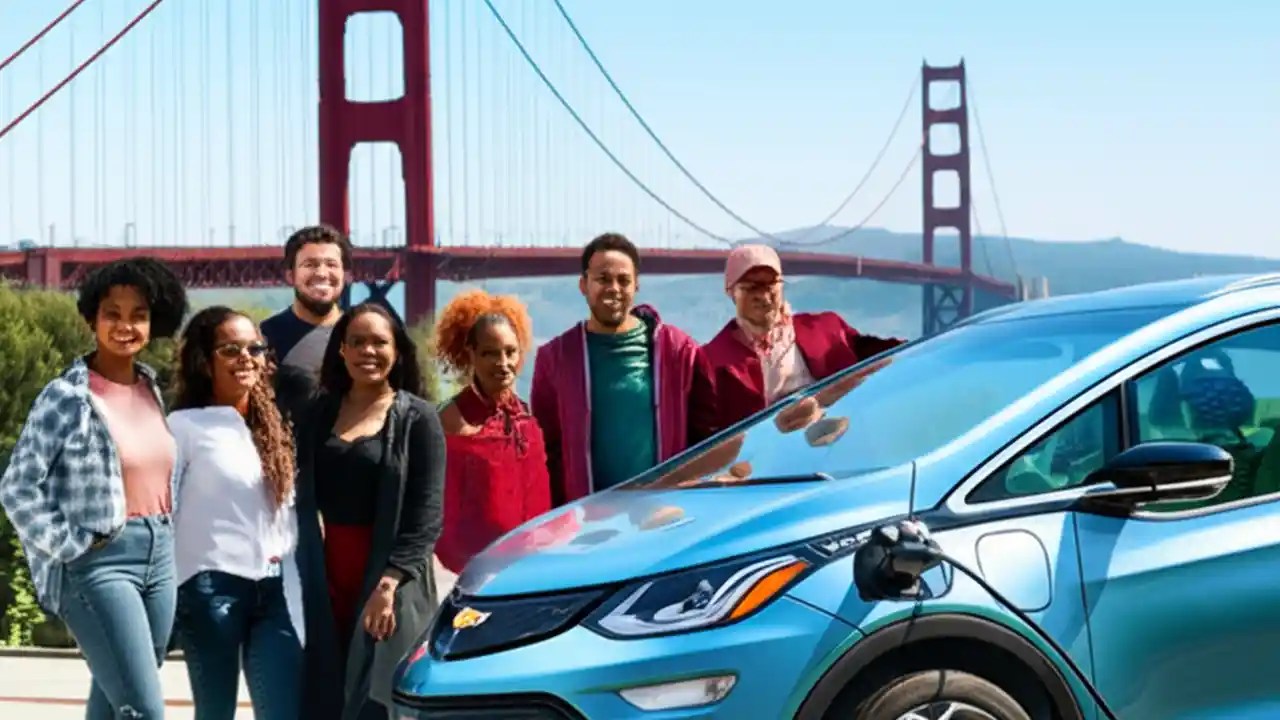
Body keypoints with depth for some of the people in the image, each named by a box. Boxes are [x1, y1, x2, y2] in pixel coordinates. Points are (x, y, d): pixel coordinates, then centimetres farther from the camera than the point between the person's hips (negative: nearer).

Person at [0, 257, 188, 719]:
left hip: (160, 556, 7)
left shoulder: (153, 391, 9)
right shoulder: (66, 396, -10)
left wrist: (164, 539, 10)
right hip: (100, 562, -7)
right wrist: (70, 547, -13)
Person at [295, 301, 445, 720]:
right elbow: (303, 500, 9)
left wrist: (390, 581, -17)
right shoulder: (318, 414, 11)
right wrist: (308, 573, -5)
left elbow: (428, 514, -7)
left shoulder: (417, 418, 0)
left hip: (393, 585, -4)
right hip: (326, 581, 4)